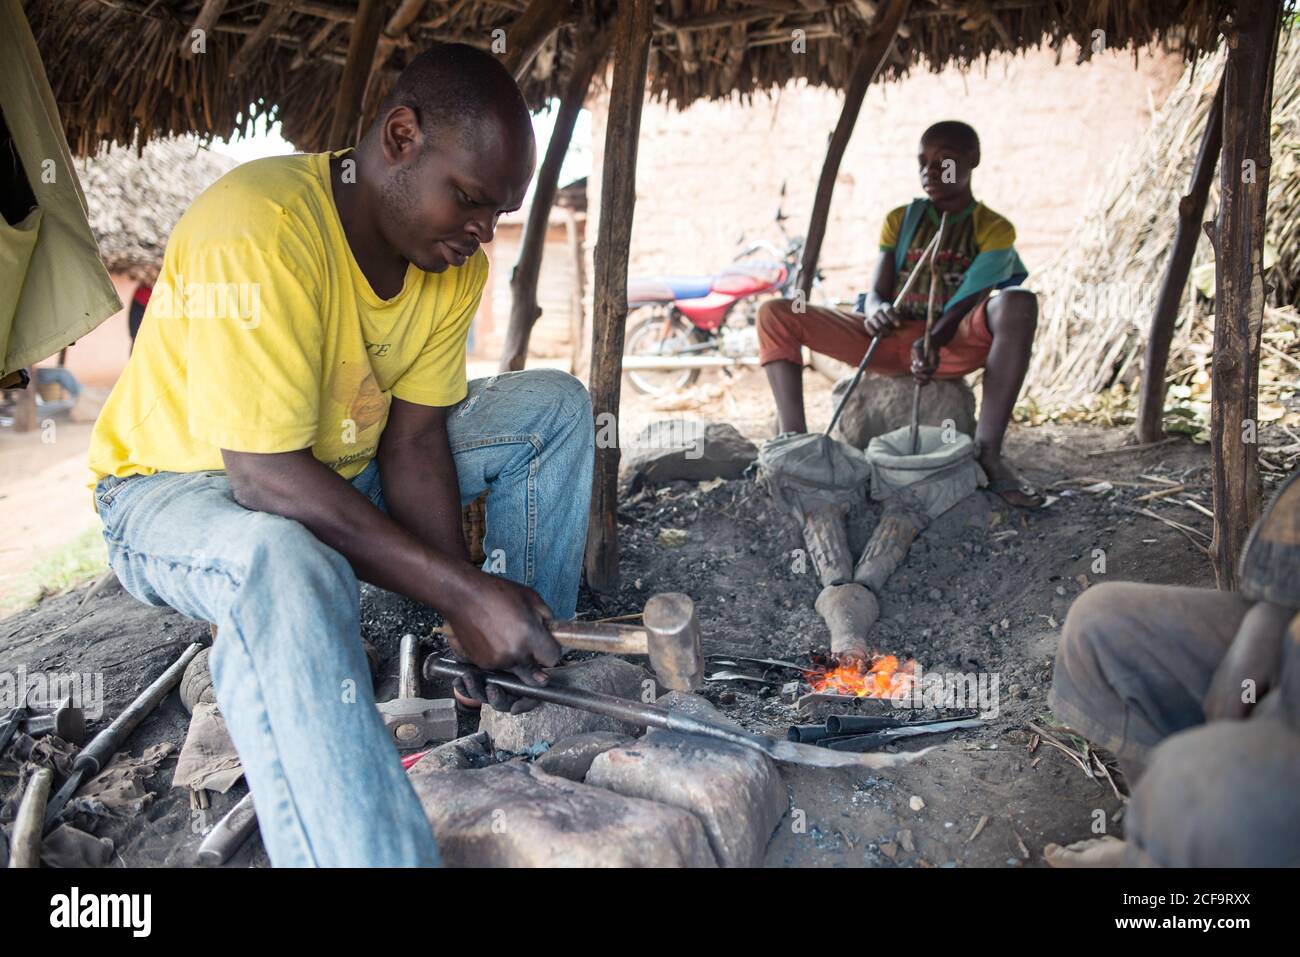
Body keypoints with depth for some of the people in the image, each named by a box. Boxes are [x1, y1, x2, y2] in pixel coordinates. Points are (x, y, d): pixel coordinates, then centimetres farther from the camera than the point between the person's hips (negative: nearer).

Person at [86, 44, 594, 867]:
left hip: (341, 466, 7)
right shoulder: (259, 228, -32)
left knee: (555, 406, -3)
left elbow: (414, 439, -11)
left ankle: (530, 679, -3)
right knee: (284, 566, -43)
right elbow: (266, 476, -35)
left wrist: (480, 613, -23)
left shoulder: (454, 260, -9)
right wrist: (461, 591, -35)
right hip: (179, 486, -7)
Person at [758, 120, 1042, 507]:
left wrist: (933, 341, -32)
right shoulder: (900, 219, 15)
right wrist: (877, 312, -23)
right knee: (774, 314, -13)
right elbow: (876, 293, 4)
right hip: (891, 340, 3)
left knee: (1018, 303, -35)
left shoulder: (994, 229, 6)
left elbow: (970, 300, -10)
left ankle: (987, 452, -34)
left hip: (952, 345, -3)